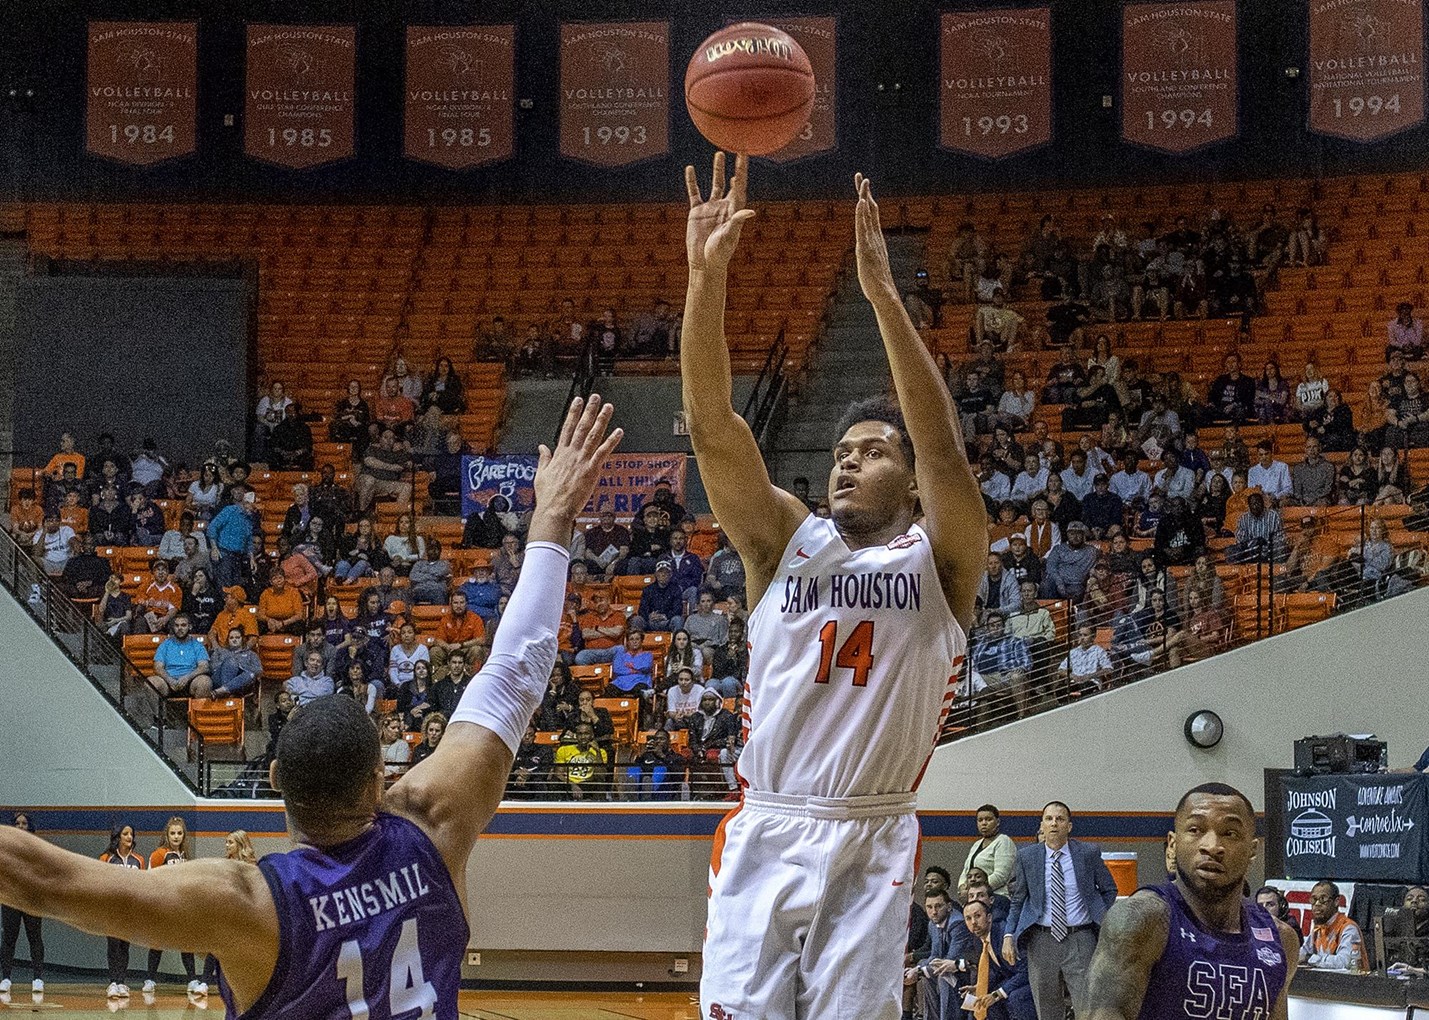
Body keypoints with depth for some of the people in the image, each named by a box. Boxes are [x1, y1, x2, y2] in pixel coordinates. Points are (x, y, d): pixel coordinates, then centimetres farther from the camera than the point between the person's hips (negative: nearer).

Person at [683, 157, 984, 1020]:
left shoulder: (939, 561, 1)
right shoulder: (785, 542, 8)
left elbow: (945, 450, -17)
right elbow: (713, 428, -4)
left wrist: (885, 295, -24)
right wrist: (708, 276, -17)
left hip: (870, 847, -2)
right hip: (764, 835, 2)